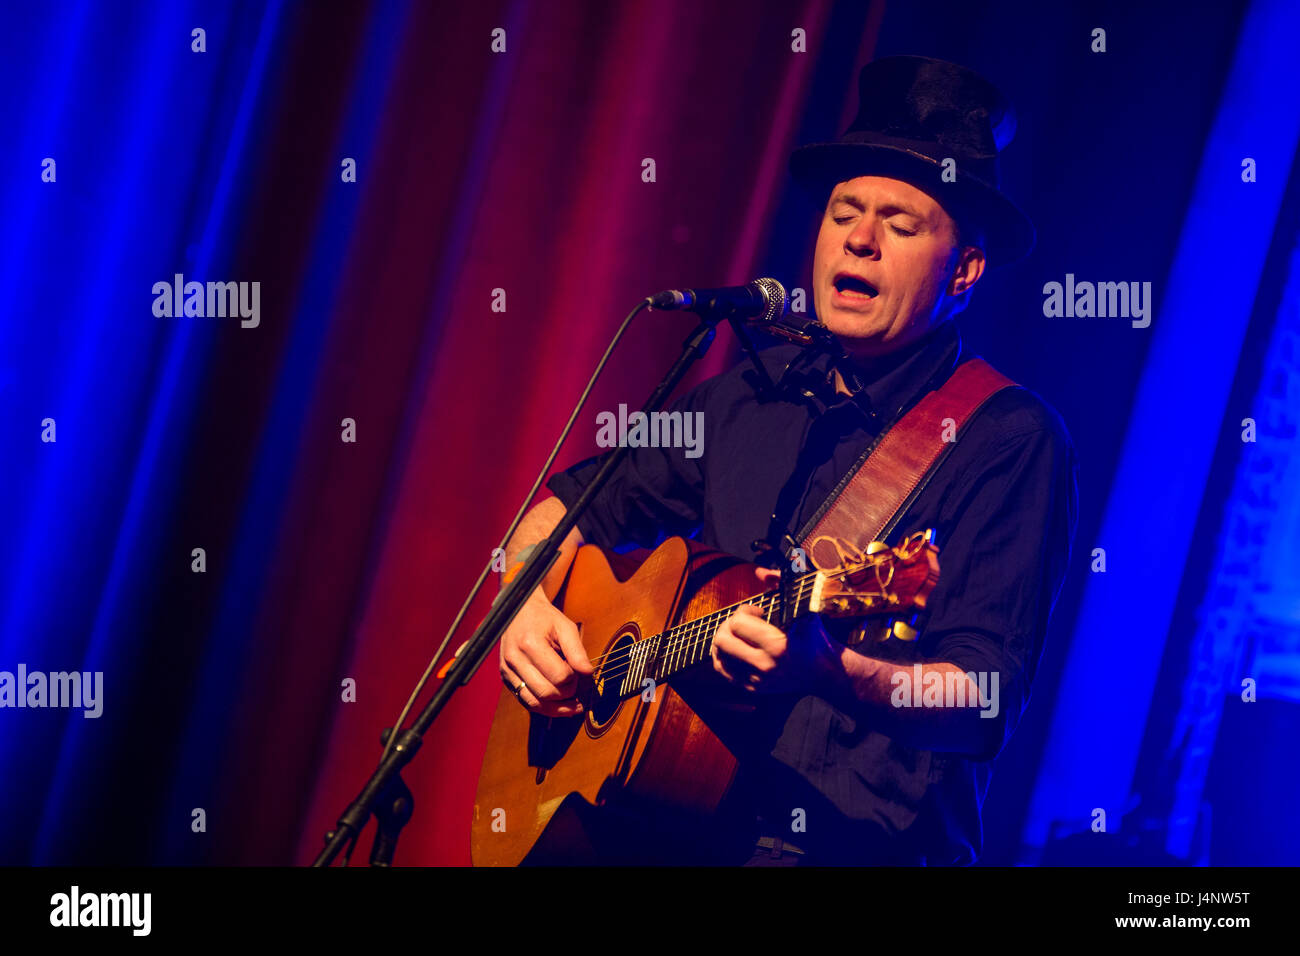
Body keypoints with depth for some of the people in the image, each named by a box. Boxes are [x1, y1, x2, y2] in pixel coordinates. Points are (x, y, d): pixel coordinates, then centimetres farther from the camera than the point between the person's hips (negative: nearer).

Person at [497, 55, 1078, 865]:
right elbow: (576, 504, 22)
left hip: (854, 841, -5)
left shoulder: (1011, 439, -5)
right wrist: (526, 603, 2)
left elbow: (986, 705, -12)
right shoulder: (753, 395, 13)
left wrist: (830, 672, -29)